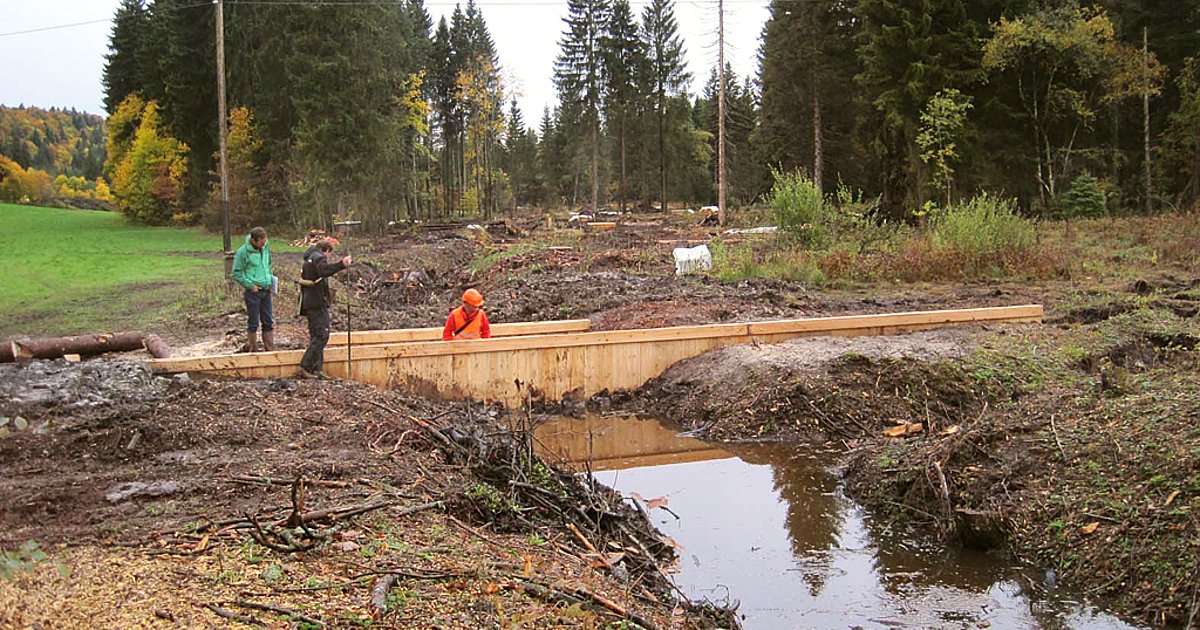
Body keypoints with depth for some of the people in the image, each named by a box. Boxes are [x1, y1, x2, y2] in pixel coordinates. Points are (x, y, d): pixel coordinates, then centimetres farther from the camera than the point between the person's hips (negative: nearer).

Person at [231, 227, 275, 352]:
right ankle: (254, 350, 14)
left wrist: (271, 280, 8)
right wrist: (250, 285, -15)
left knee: (268, 322, 10)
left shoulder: (265, 249, 6)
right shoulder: (243, 251, -12)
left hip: (266, 291, 6)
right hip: (252, 292, -6)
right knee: (253, 323, 3)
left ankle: (270, 350, 17)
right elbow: (237, 274, -10)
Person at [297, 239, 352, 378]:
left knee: (316, 336, 13)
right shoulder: (319, 257, -8)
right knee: (322, 335, -9)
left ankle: (316, 369, 10)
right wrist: (342, 265, -36)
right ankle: (305, 368, -14)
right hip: (318, 302, -10)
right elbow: (324, 271, -29)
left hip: (309, 303, 10)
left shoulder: (308, 259, 21)